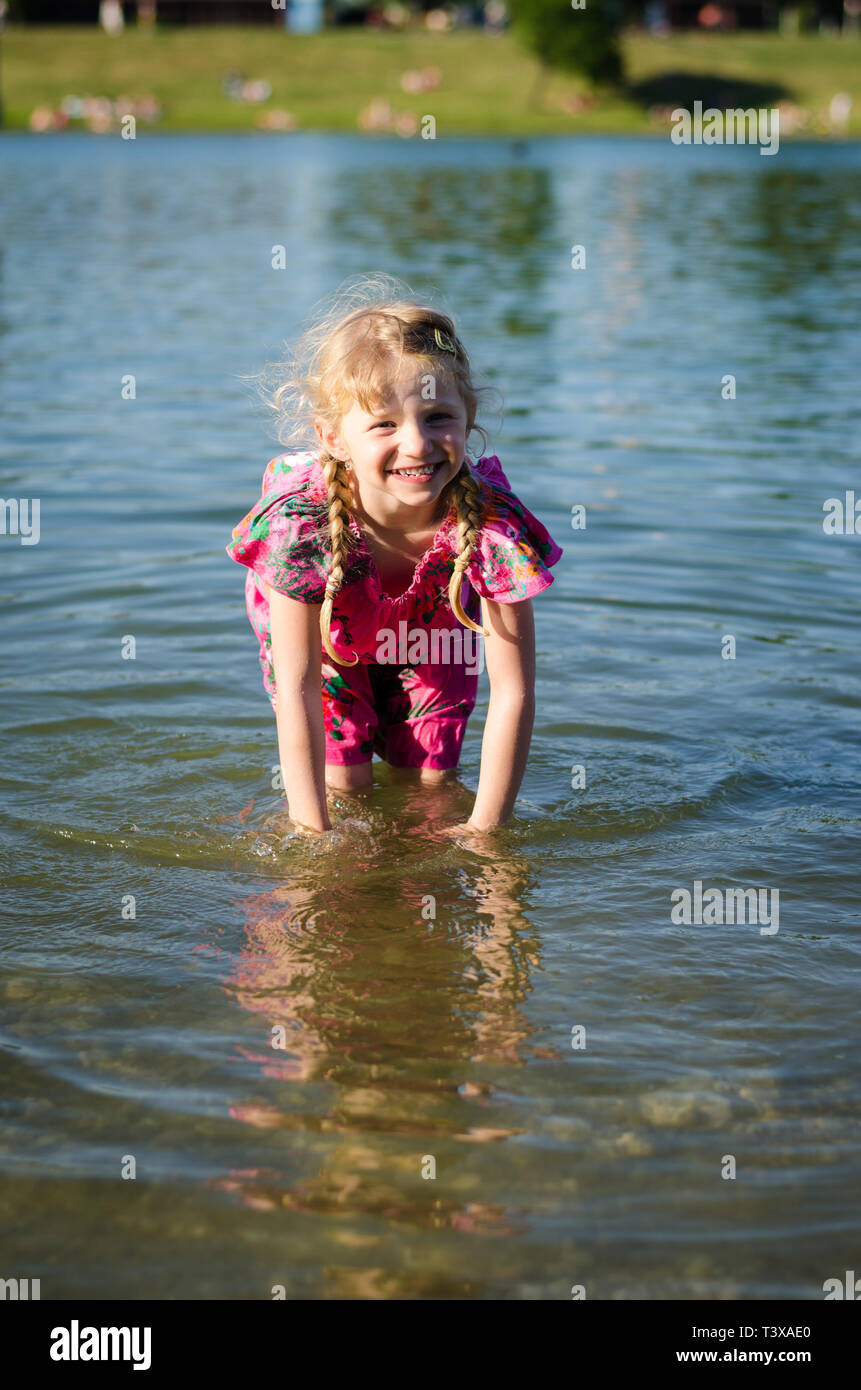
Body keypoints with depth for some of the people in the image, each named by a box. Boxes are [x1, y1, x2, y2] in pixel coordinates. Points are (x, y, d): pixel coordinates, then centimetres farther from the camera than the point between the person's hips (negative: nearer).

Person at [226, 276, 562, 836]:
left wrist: (486, 829, -32)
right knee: (344, 783, -7)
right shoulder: (299, 523, -42)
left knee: (430, 781, 1)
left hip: (432, 633, 1)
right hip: (324, 637, -1)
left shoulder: (493, 523, -40)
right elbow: (296, 689, -34)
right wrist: (312, 831, -34)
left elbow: (513, 691, -32)